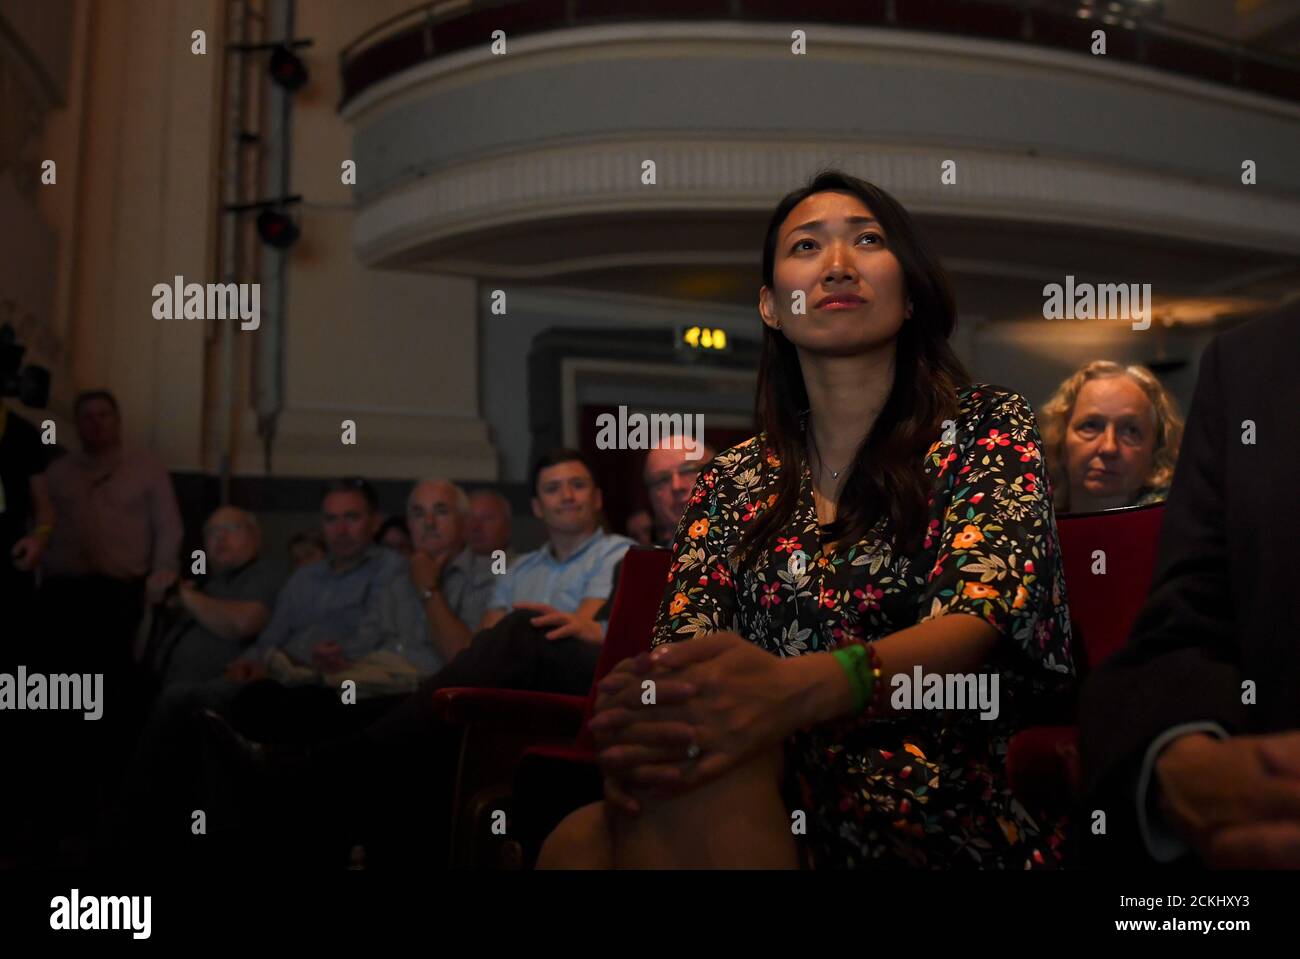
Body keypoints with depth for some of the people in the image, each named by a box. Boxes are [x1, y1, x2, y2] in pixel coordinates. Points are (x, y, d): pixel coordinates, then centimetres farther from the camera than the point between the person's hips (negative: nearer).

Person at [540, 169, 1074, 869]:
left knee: (698, 799, -32)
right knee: (580, 840, -31)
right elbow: (681, 649, 3)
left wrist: (797, 688, -37)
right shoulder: (733, 479, 14)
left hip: (942, 818, -2)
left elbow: (979, 618, -14)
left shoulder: (986, 426, 4)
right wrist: (637, 730, -25)